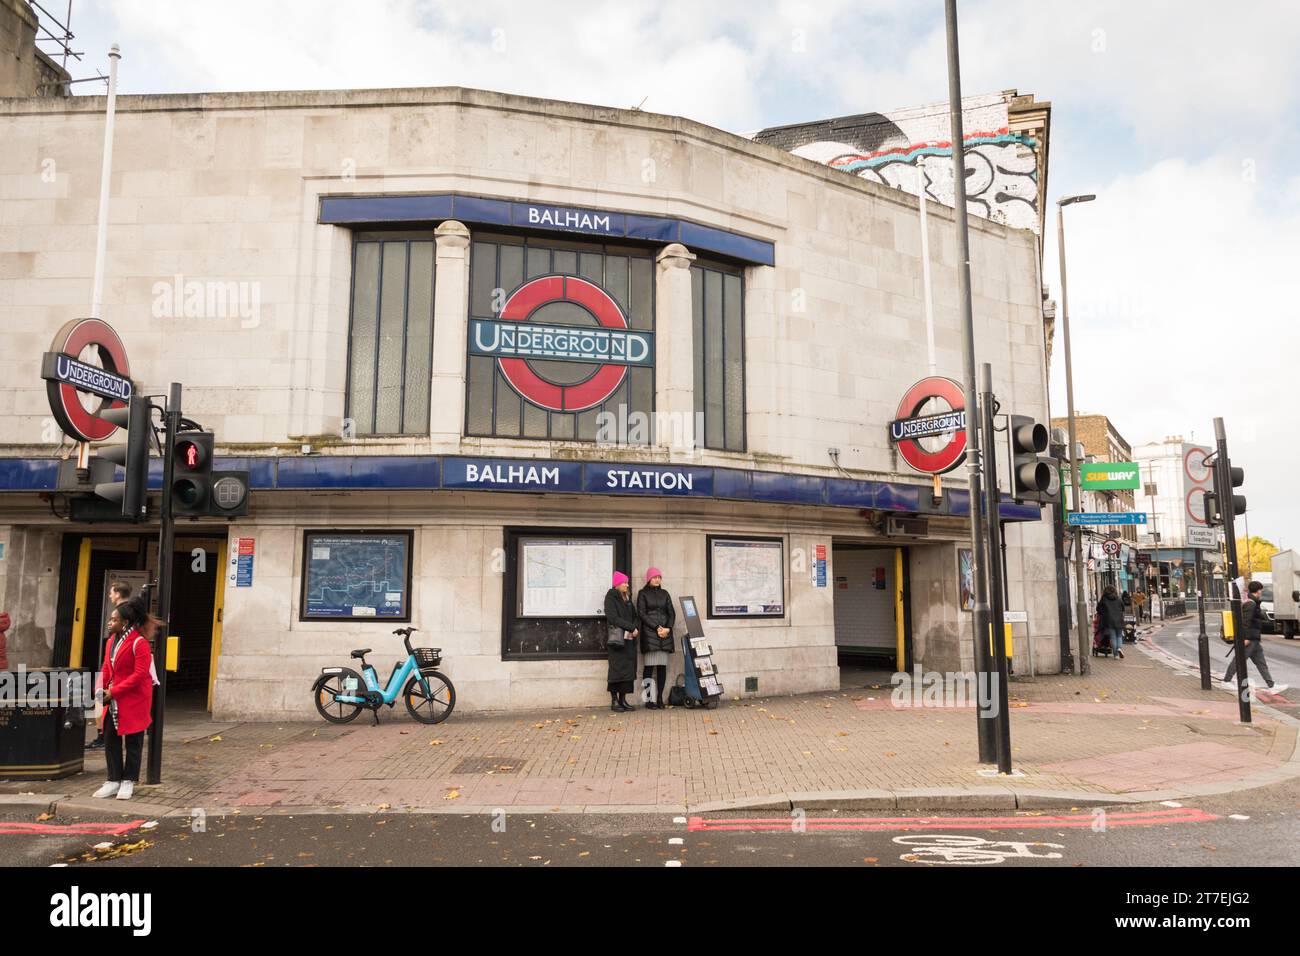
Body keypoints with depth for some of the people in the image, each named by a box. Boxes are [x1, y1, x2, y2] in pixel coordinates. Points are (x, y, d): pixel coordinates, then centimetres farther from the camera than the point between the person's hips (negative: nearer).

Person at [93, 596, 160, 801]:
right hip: (113, 700, 8)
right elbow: (107, 667, 14)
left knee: (132, 740, 4)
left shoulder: (139, 642, -16)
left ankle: (128, 781, 14)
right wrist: (101, 687, -3)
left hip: (134, 700, -8)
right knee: (110, 739, 10)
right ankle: (114, 780, 20)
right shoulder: (112, 640, 9)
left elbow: (139, 674, -20)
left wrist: (114, 691, -20)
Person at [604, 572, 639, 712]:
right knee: (617, 668, -7)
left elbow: (635, 616, 16)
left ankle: (623, 699, 7)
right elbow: (613, 618, -14)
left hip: (630, 638, 7)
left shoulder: (628, 598, 19)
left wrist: (636, 628, -4)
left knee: (629, 668, 3)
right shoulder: (611, 597, -3)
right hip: (617, 638, -7)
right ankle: (614, 701, -2)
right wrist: (631, 627, -16)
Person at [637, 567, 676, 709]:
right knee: (649, 666, -7)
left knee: (662, 666, 1)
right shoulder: (643, 594, 5)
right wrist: (657, 627, -12)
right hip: (649, 633, -4)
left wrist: (668, 628, -6)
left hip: (665, 633, 4)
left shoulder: (665, 594, 17)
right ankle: (648, 699, -5)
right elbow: (641, 613, -4)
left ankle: (660, 698, 5)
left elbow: (672, 613, 12)